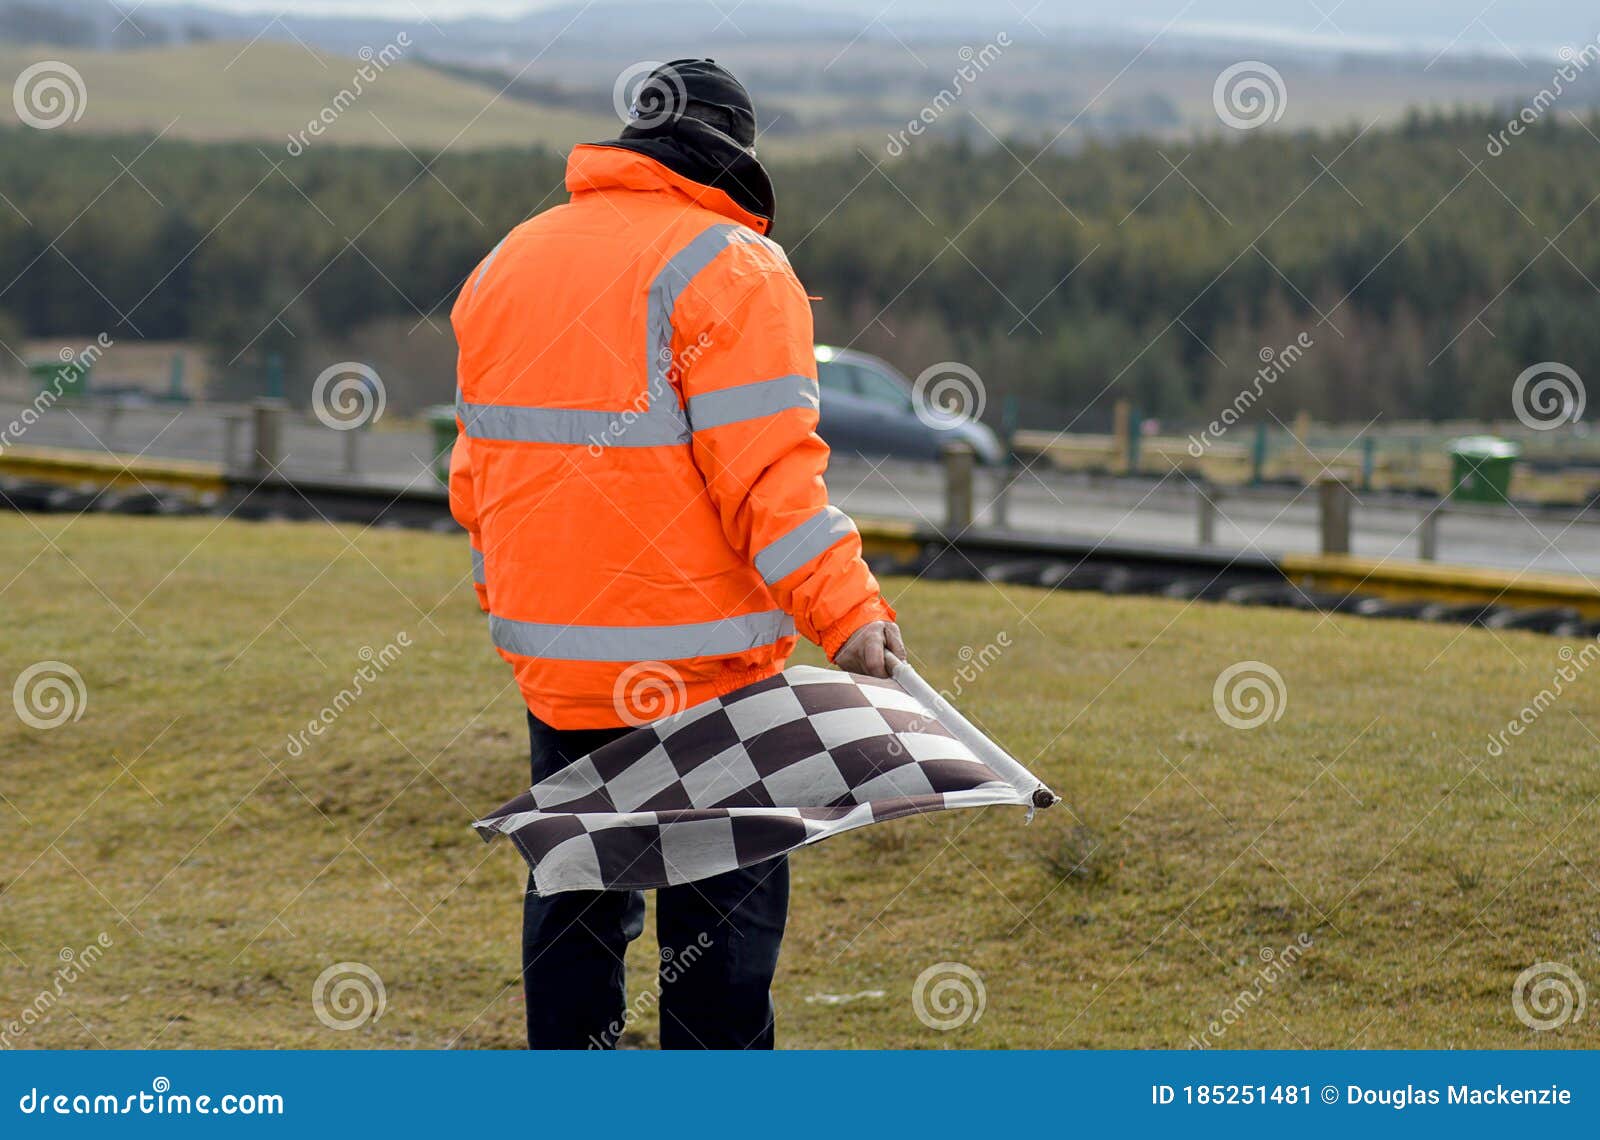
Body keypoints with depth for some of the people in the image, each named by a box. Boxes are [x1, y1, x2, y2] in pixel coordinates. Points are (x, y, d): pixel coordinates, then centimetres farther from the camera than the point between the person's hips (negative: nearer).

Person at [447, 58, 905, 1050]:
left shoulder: (509, 261, 12)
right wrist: (848, 610, -21)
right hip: (699, 662, -7)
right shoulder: (728, 268, -11)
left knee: (573, 893, 16)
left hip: (550, 655, 7)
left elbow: (481, 467, 18)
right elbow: (766, 473, -20)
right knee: (723, 902, 1)